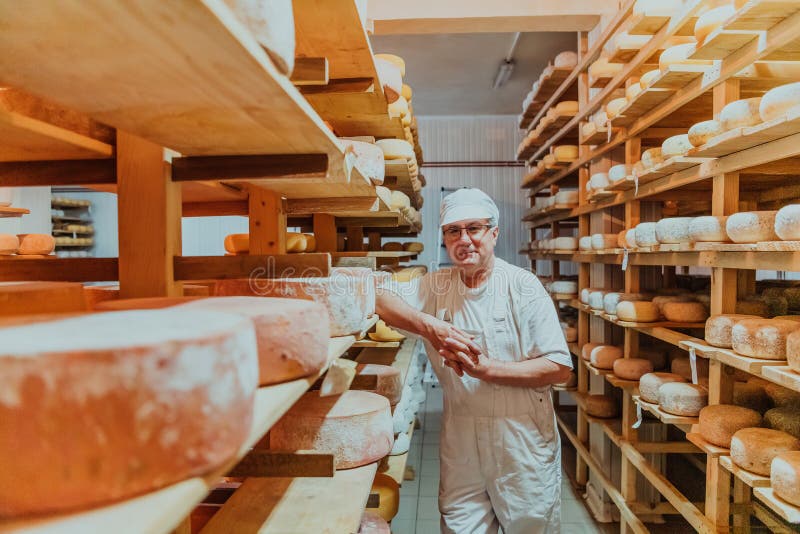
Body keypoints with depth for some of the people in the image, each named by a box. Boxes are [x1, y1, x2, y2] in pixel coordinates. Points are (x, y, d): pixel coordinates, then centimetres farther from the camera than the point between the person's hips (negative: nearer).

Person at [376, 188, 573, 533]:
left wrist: (486, 369, -23)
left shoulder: (522, 286, -10)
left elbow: (559, 367, -14)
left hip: (523, 442, -2)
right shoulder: (437, 286, 1)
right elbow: (382, 298, -9)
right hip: (460, 440, 3)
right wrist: (427, 325, -24)